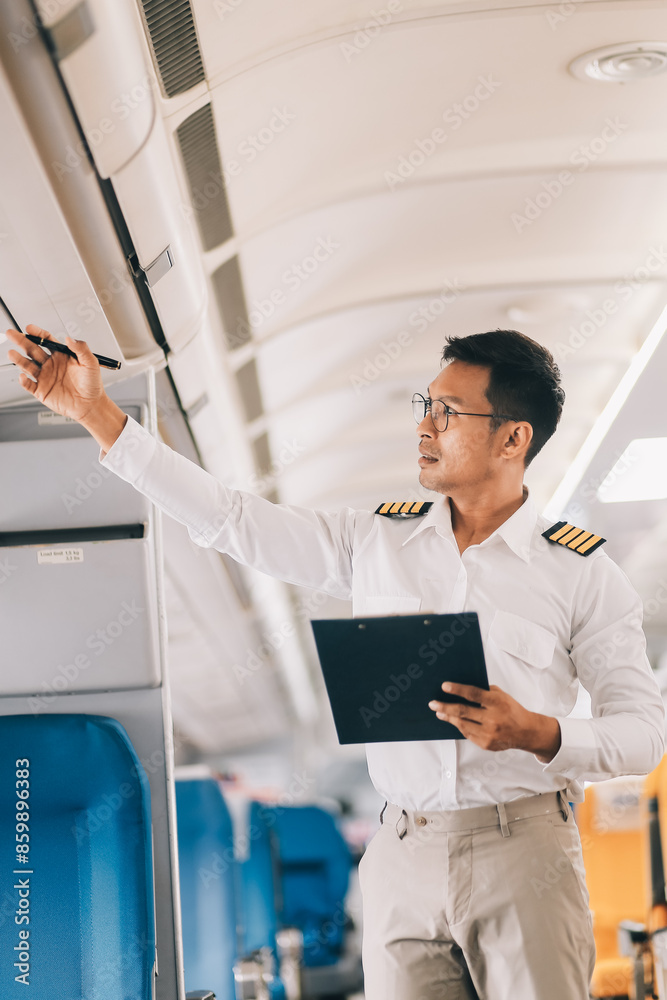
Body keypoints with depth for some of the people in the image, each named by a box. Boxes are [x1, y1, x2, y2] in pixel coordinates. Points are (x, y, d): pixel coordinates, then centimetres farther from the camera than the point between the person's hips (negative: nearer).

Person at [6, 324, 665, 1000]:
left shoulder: (584, 573, 2)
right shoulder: (376, 542, 11)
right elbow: (230, 520, 8)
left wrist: (539, 734, -19)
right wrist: (96, 413, 5)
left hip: (522, 851, -2)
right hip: (403, 860, 3)